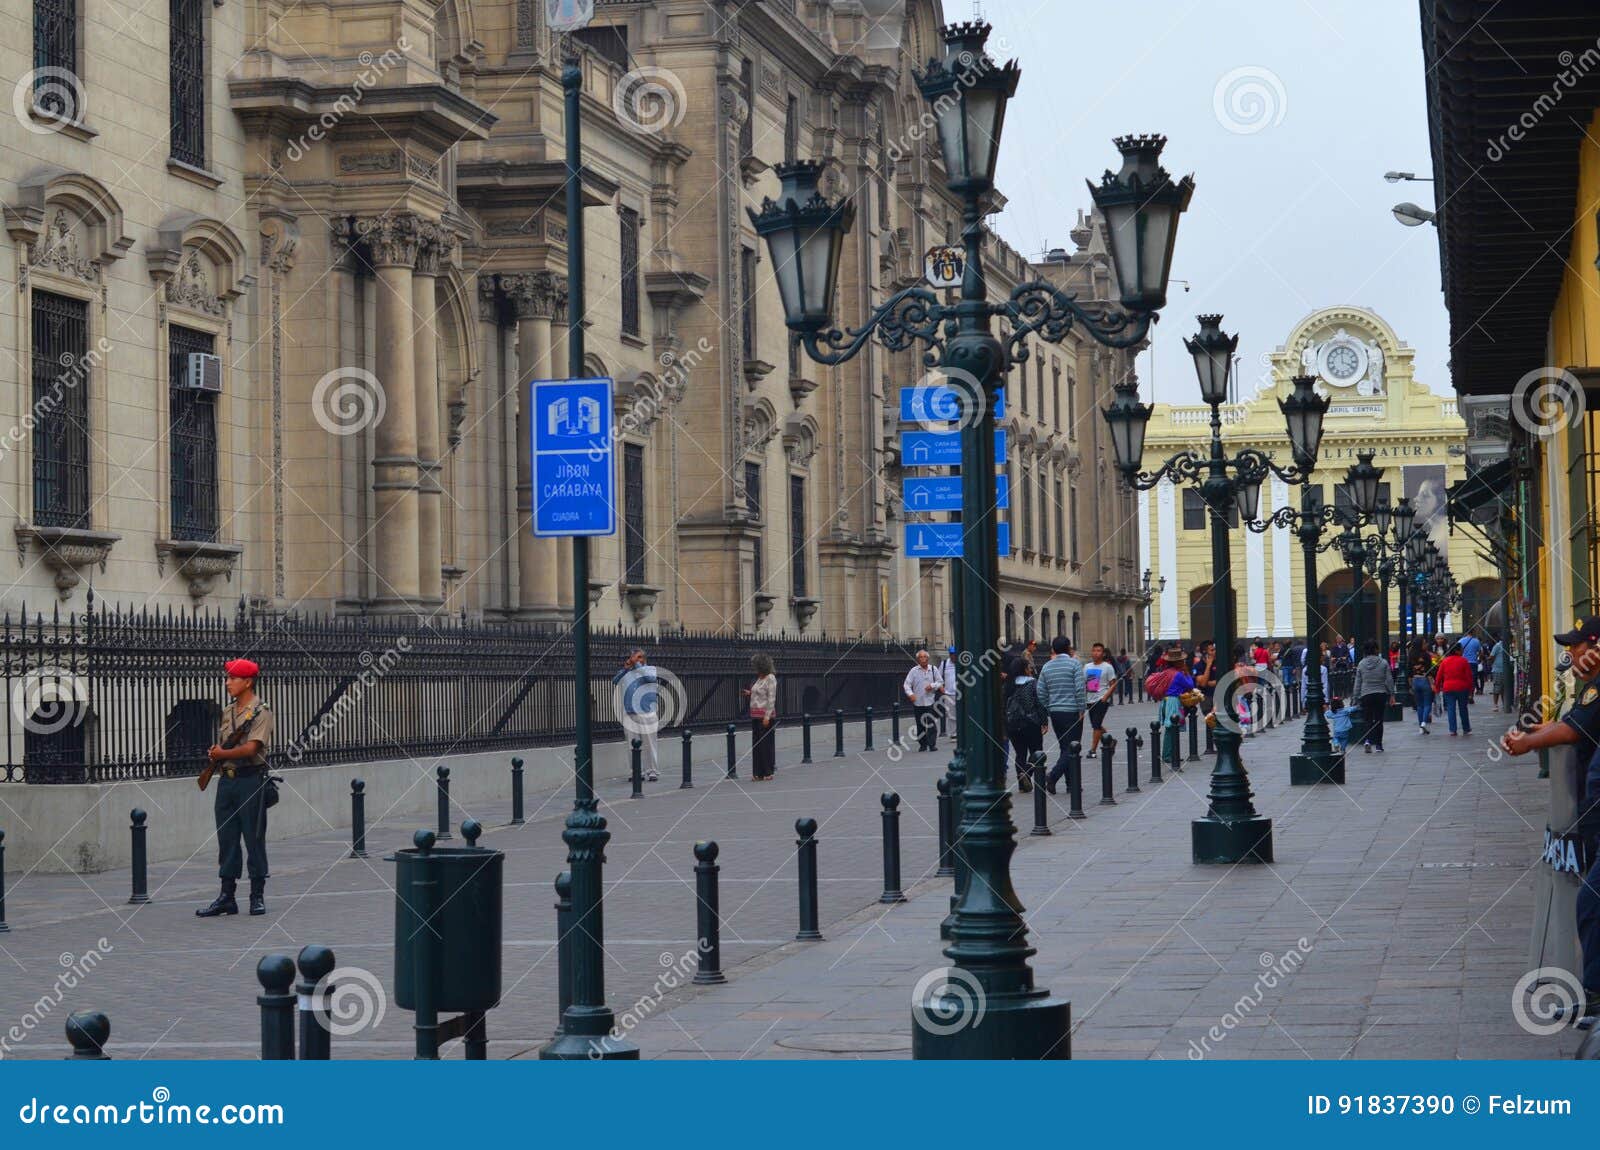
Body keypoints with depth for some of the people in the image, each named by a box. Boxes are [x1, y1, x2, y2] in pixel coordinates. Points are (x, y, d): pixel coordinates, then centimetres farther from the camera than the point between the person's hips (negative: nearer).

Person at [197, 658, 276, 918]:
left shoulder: (260, 712, -8)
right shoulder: (227, 711, 15)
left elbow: (251, 748, -17)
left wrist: (221, 754, -9)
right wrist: (214, 754, -3)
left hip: (250, 780, -7)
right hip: (226, 780, 7)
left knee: (254, 839, -1)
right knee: (226, 840, 7)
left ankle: (257, 896, 6)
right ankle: (226, 896, 10)